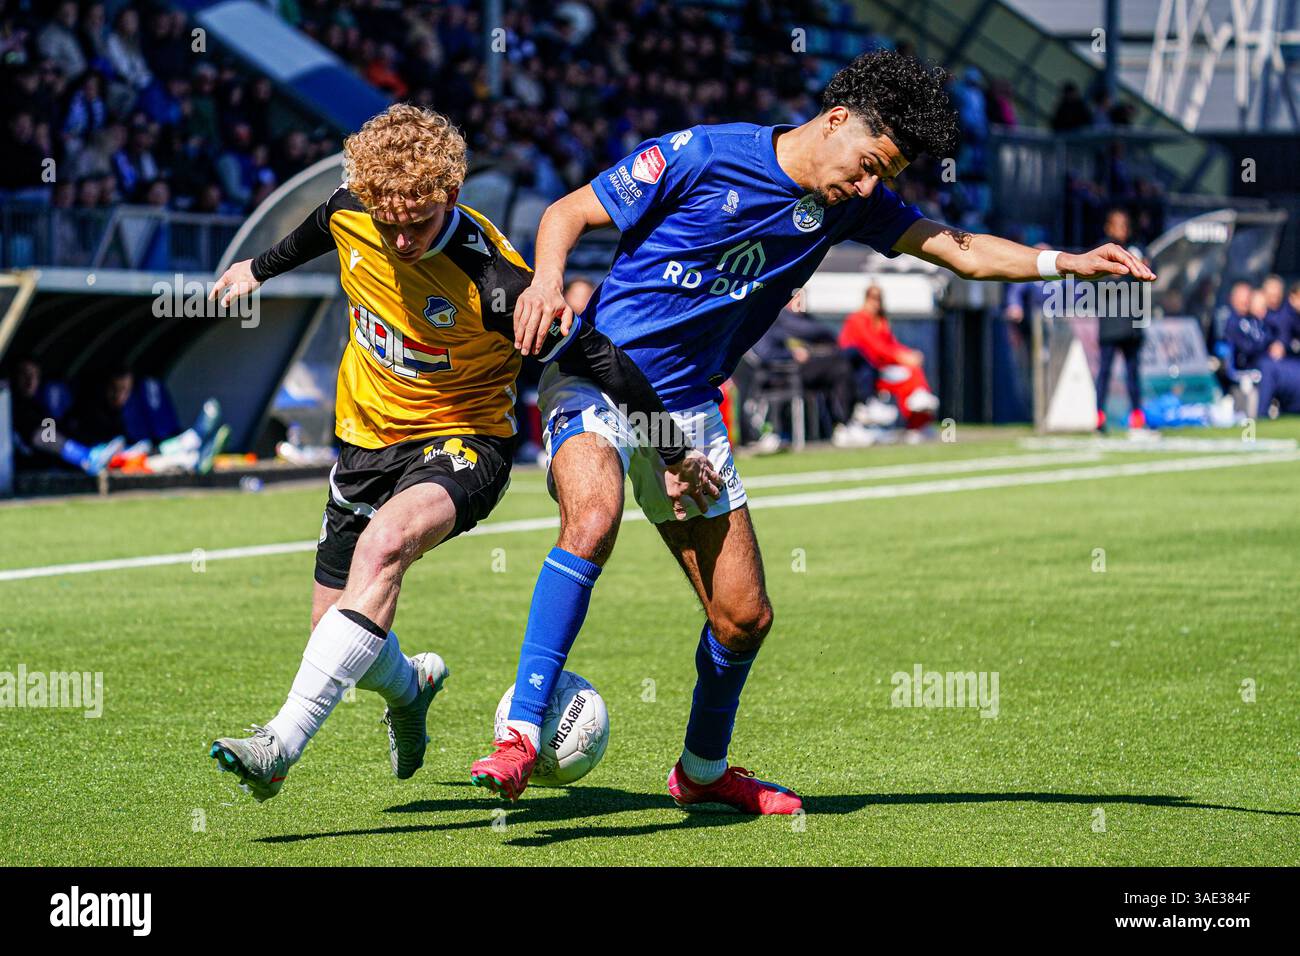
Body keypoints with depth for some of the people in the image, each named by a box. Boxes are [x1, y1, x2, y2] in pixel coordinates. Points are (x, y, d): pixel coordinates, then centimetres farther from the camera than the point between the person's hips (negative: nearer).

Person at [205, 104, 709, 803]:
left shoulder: (492, 281, -28)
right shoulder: (353, 211, -12)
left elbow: (597, 359, -19)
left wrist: (674, 454, -12)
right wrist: (261, 269, 34)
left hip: (463, 441, -6)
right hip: (368, 438, 6)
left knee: (384, 543, -37)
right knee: (340, 638, 6)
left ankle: (281, 744, -40)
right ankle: (410, 686, 44)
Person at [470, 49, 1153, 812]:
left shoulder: (849, 203, 3)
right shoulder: (701, 156, -13)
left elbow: (960, 249, 0)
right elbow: (567, 213, -8)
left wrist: (1067, 262, -15)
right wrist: (549, 279, -29)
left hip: (688, 407, 6)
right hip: (599, 375, -6)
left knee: (745, 615, 6)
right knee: (594, 518, -36)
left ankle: (703, 770, 32)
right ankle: (522, 735, -33)